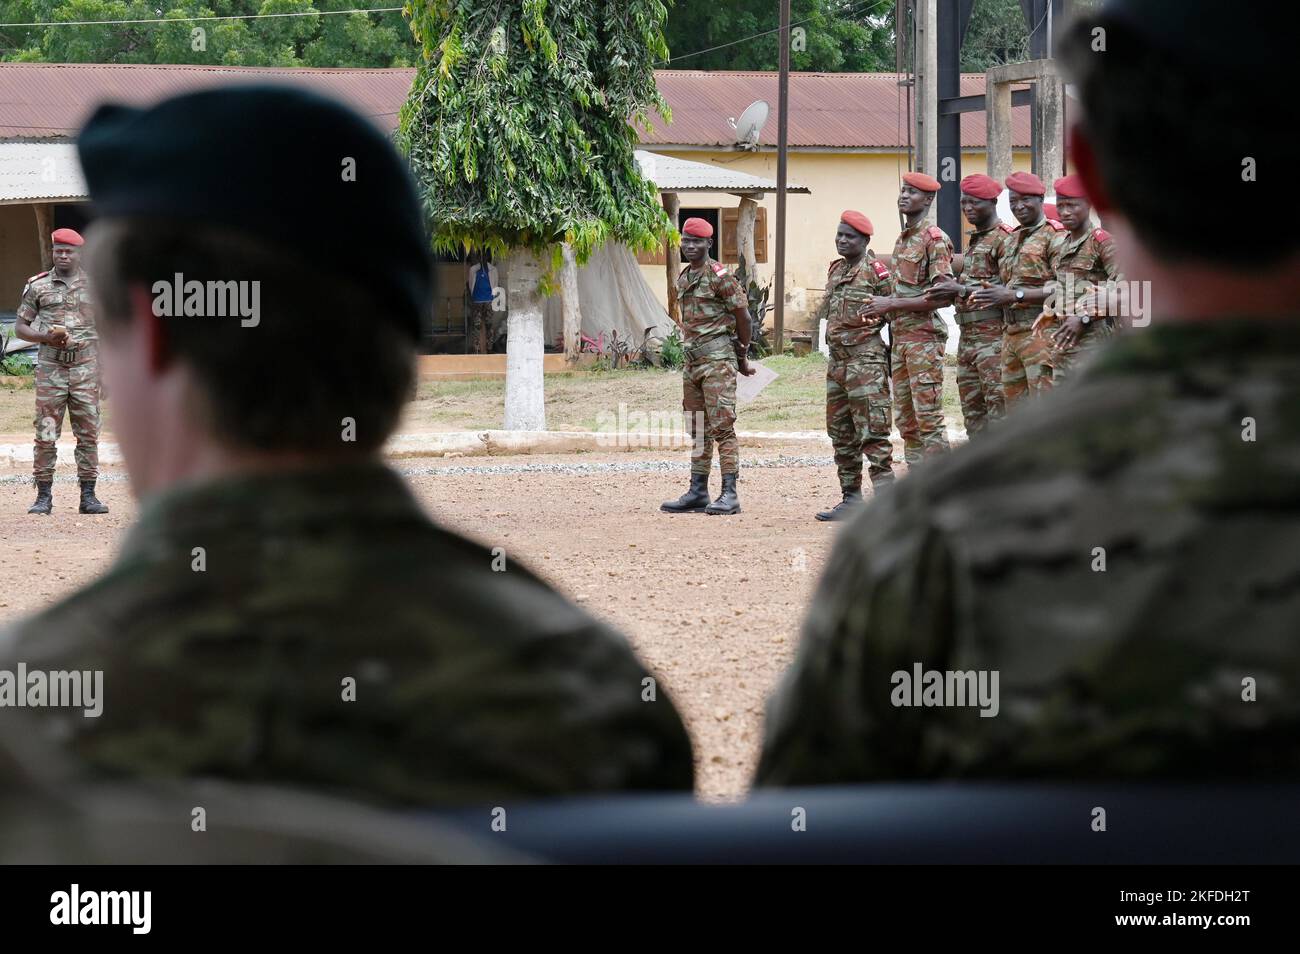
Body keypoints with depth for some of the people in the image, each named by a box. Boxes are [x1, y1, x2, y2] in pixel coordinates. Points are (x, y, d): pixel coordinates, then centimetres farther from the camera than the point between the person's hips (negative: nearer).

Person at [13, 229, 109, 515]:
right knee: (46, 434, -3)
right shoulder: (38, 286, 6)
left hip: (86, 366, 0)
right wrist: (46, 337, -11)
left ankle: (88, 496, 4)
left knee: (88, 433, 1)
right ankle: (44, 496, 2)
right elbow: (20, 327, 8)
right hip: (50, 366, 0)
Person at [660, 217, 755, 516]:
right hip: (691, 359, 9)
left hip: (717, 359, -8)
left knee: (722, 426, -10)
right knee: (698, 430, 11)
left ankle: (729, 495, -11)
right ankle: (698, 493, 15)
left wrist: (742, 356, 4)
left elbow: (742, 316, -6)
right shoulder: (683, 278, 15)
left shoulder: (720, 276, -10)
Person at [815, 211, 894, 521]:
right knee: (841, 433, 12)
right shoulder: (835, 270, 15)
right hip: (837, 358, 9)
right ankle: (851, 498, 18)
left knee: (872, 431, -12)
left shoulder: (876, 271, -9)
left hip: (867, 359, -9)